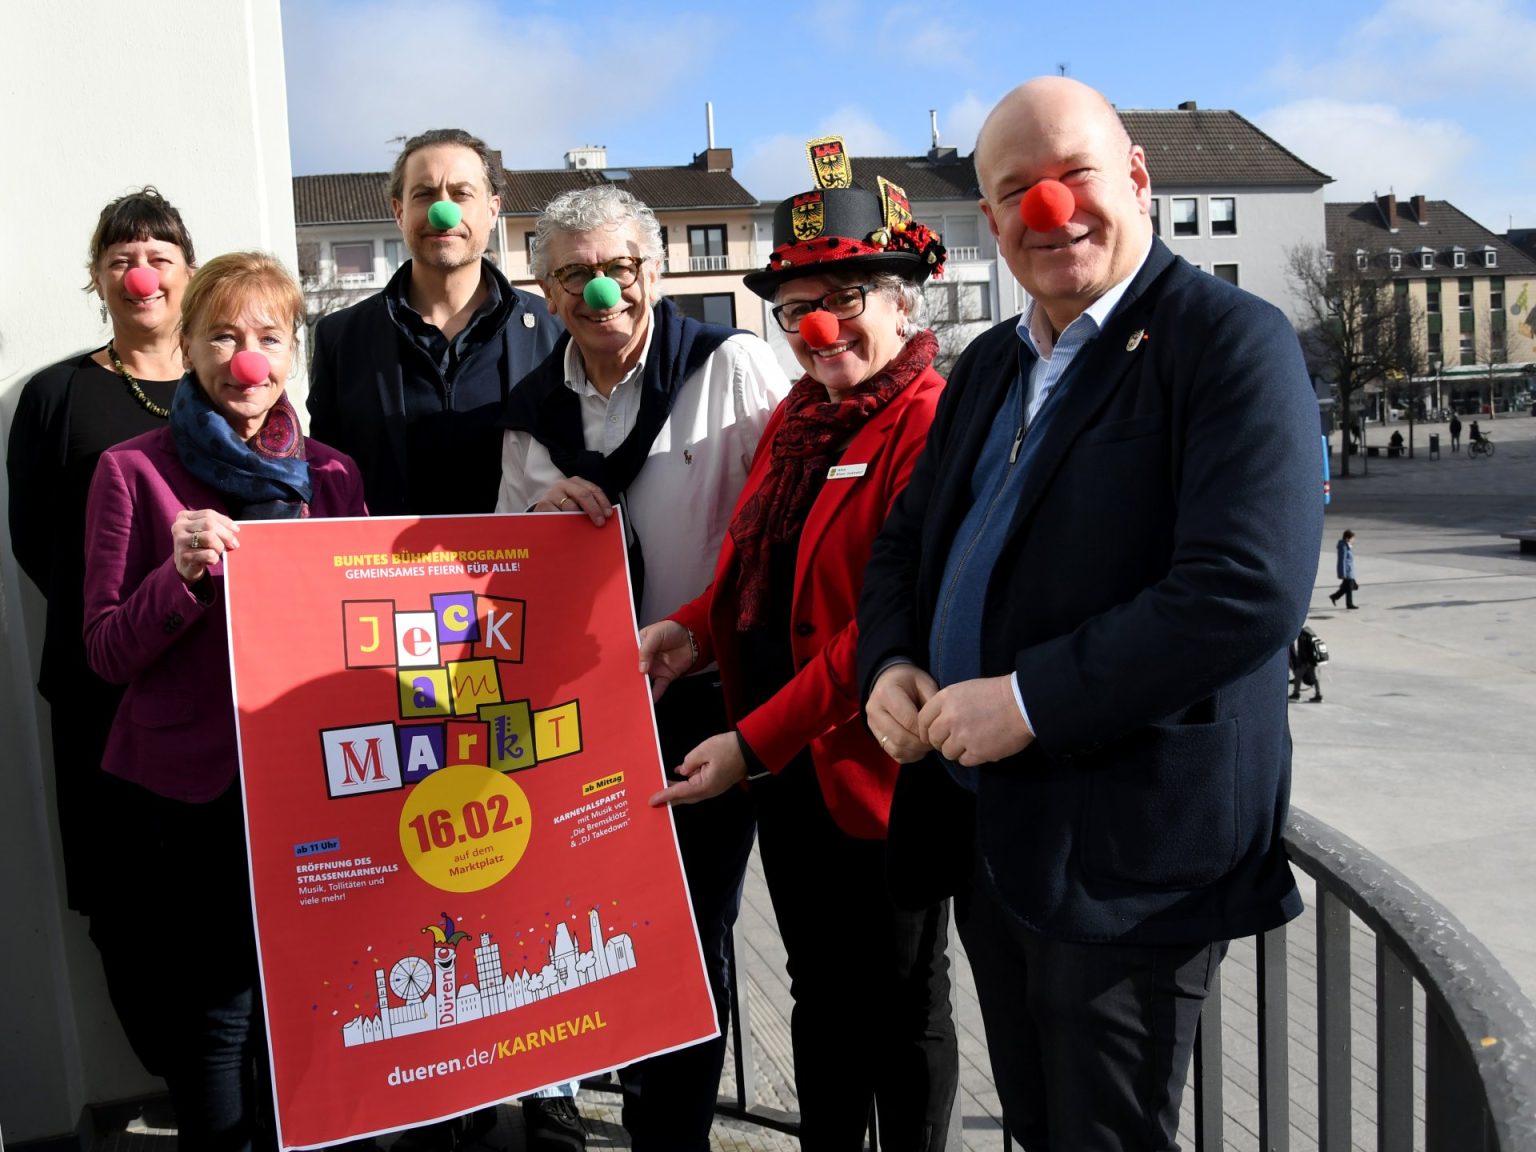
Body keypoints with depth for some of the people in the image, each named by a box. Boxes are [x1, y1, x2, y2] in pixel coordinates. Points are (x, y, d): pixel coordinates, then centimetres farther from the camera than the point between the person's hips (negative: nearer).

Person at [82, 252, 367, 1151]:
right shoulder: (134, 471, -2)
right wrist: (181, 572, -21)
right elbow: (108, 652, -5)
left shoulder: (332, 475, 8)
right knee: (215, 1019, 3)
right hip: (189, 794, -3)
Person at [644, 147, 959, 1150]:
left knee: (902, 1009, 11)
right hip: (785, 768, 8)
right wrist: (695, 630, -3)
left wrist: (755, 740, -21)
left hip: (880, 771, -8)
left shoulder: (935, 426, -16)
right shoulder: (796, 419, 10)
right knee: (819, 993, 21)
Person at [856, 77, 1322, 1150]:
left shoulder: (1233, 342, -12)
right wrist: (891, 665, -2)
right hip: (985, 830, 8)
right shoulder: (990, 362, 13)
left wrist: (1030, 700, -22)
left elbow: (1248, 590, -23)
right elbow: (905, 540, 18)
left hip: (1131, 849, -7)